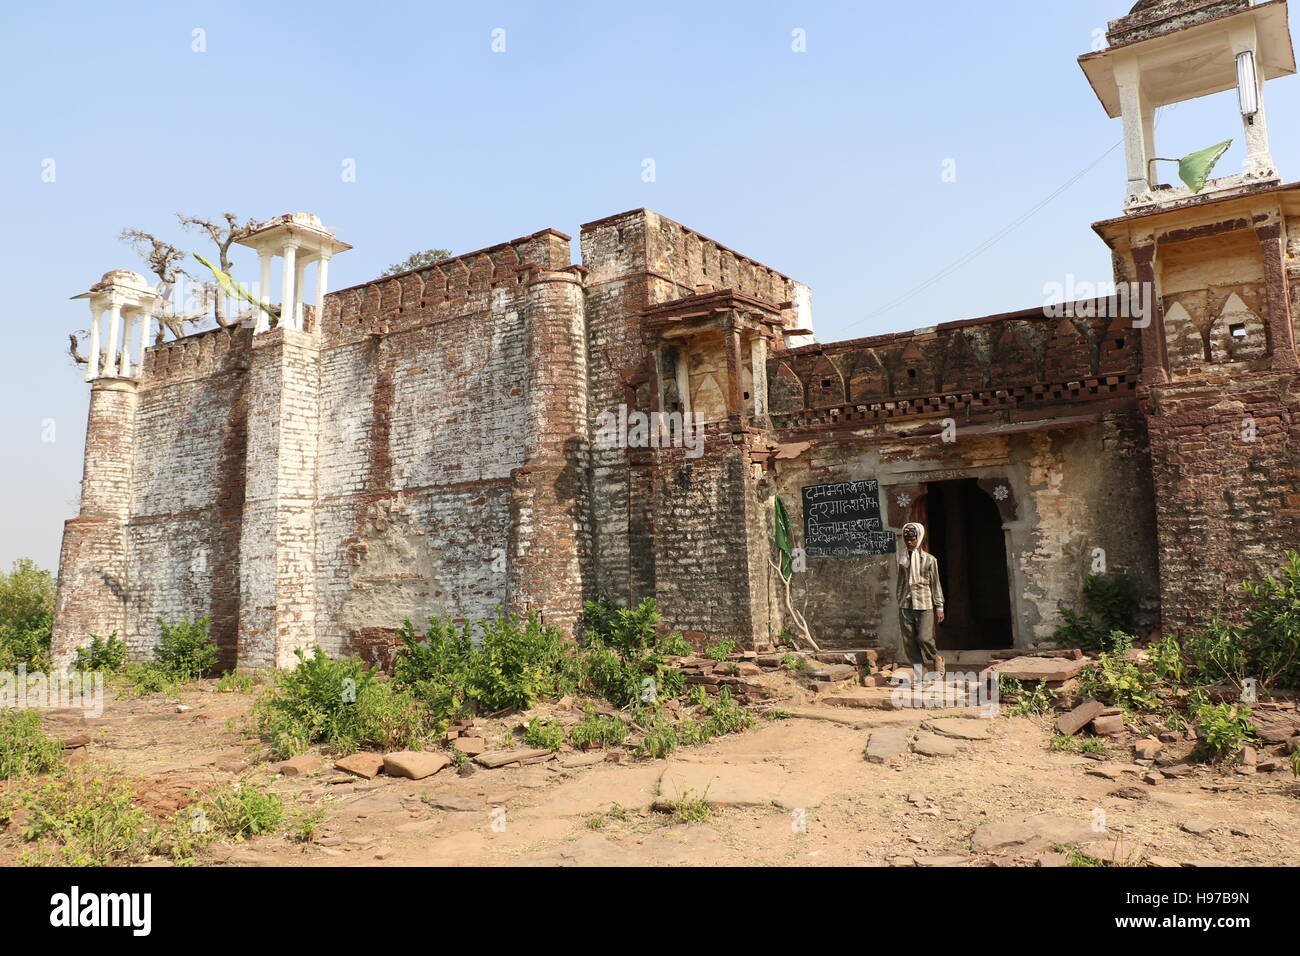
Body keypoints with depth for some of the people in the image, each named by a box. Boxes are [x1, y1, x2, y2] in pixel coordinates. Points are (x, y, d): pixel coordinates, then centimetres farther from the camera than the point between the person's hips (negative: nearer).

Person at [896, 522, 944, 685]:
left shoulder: (929, 559, 2)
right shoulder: (902, 559, 10)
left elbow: (935, 584, 4)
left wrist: (939, 607, 1)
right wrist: (899, 603, 13)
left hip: (924, 604, -3)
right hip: (906, 605, 3)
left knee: (924, 638, -14)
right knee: (909, 641, 0)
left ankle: (935, 660, 17)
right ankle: (918, 676, 7)